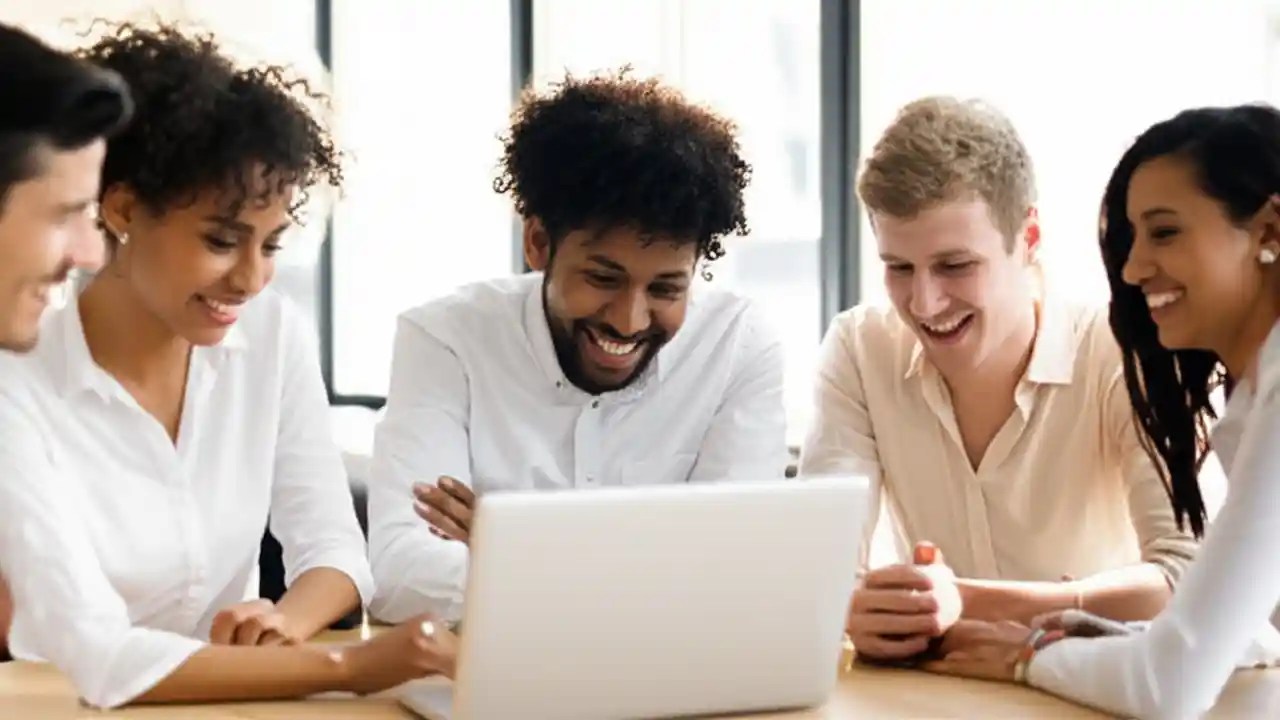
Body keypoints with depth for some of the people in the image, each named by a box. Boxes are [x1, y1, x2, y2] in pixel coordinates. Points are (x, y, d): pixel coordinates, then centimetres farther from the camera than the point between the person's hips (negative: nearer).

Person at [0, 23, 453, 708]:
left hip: (233, 698, 4)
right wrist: (351, 666, -30)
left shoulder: (275, 334, -3)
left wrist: (286, 619, -22)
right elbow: (100, 660, -24)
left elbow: (333, 544, 0)